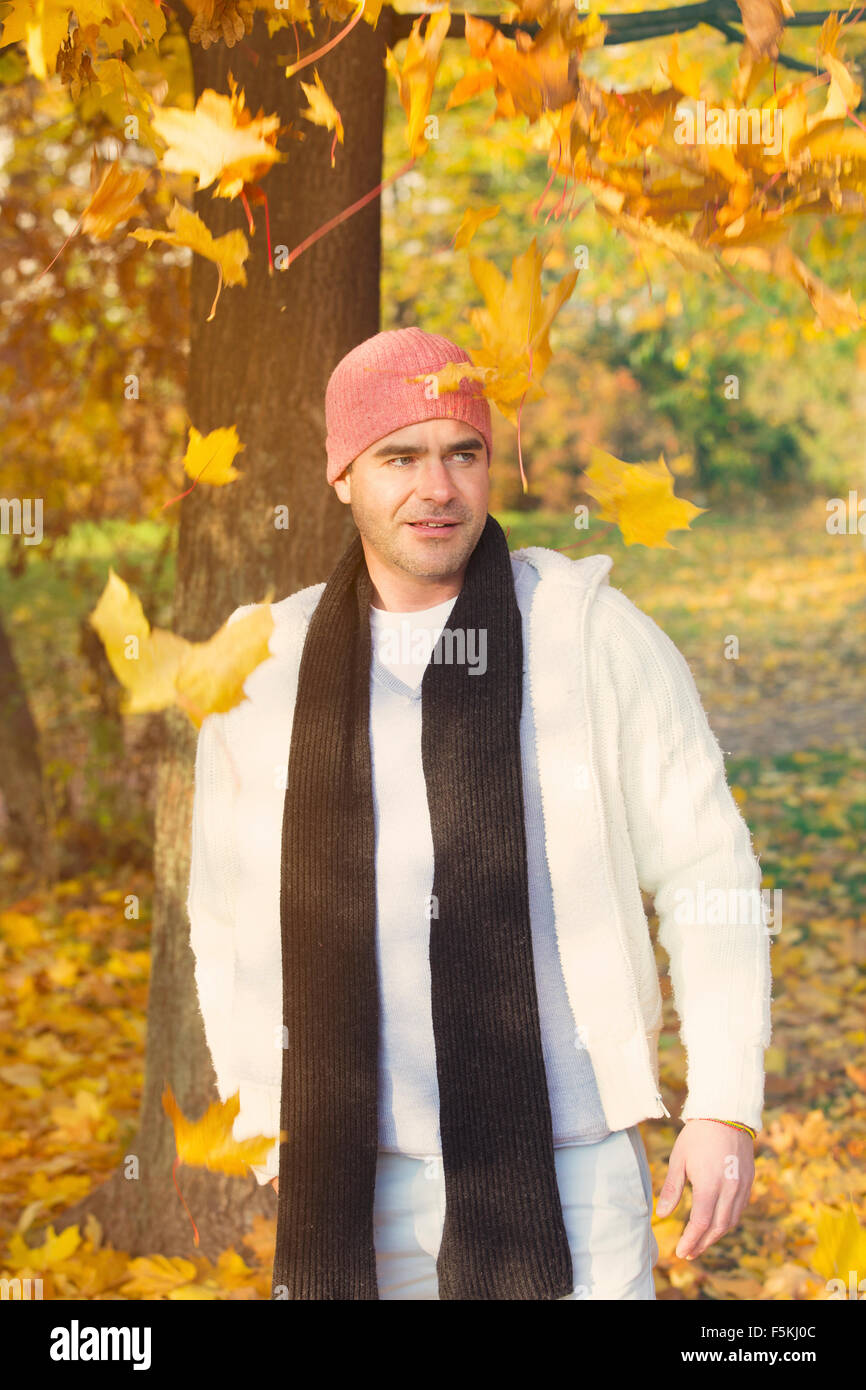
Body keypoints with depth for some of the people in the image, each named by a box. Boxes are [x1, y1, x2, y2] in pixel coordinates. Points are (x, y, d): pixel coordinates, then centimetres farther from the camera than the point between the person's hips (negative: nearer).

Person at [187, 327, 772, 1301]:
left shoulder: (592, 633, -1)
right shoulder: (263, 669, 6)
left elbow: (705, 871, 0)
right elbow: (226, 907, 14)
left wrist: (727, 1109, -6)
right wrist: (264, 1123, 10)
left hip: (565, 1170, -2)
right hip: (352, 1177, 2)